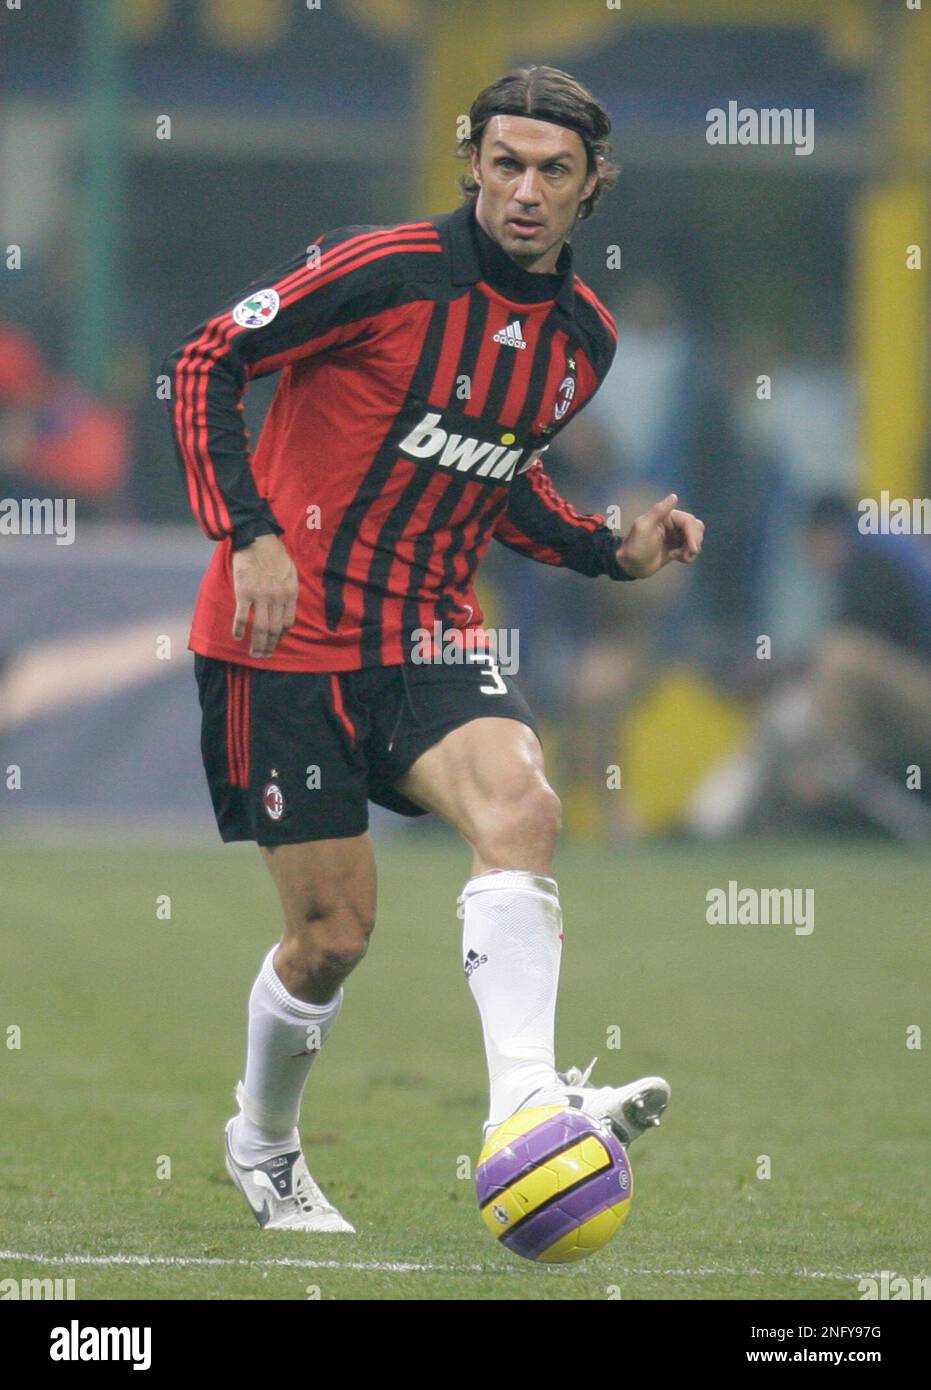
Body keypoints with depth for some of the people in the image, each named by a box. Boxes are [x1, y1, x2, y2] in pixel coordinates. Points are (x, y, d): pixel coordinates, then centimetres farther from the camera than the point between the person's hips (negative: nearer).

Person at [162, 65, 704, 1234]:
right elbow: (205, 364, -10)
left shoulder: (583, 335, 6)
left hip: (429, 633, 5)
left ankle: (524, 1105, -35)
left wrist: (614, 553, 6)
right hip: (289, 633, -5)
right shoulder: (384, 272, -15)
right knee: (332, 934, -2)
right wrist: (249, 531, -19)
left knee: (519, 807, -25)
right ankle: (262, 1146, 25)